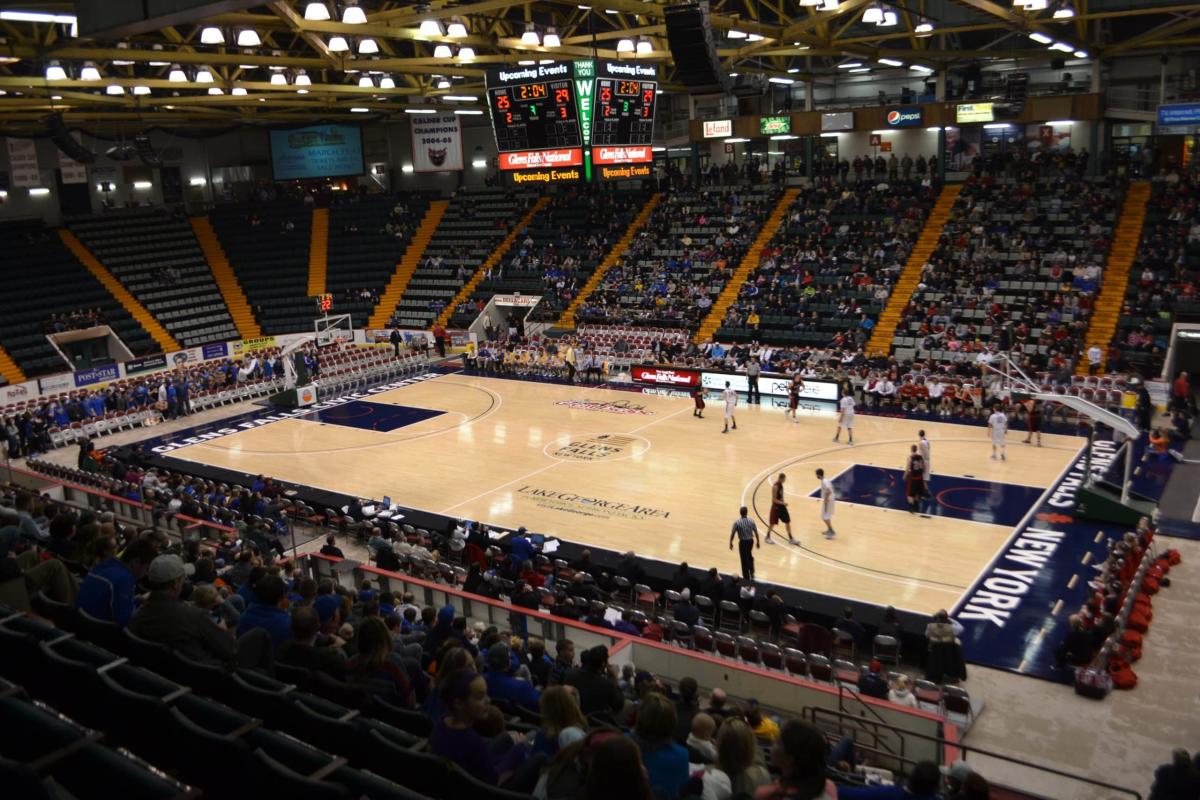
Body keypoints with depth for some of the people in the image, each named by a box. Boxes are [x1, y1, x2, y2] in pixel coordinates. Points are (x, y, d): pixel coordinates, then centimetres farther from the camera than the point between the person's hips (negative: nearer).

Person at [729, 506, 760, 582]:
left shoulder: (737, 522, -16)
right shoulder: (751, 521, -8)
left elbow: (732, 533, -11)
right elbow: (756, 532, -1)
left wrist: (730, 543, 2)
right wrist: (757, 542, 12)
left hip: (743, 542, -3)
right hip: (750, 540, 4)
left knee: (744, 559, 9)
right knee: (749, 556, 27)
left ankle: (746, 577, 18)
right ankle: (751, 572, 33)